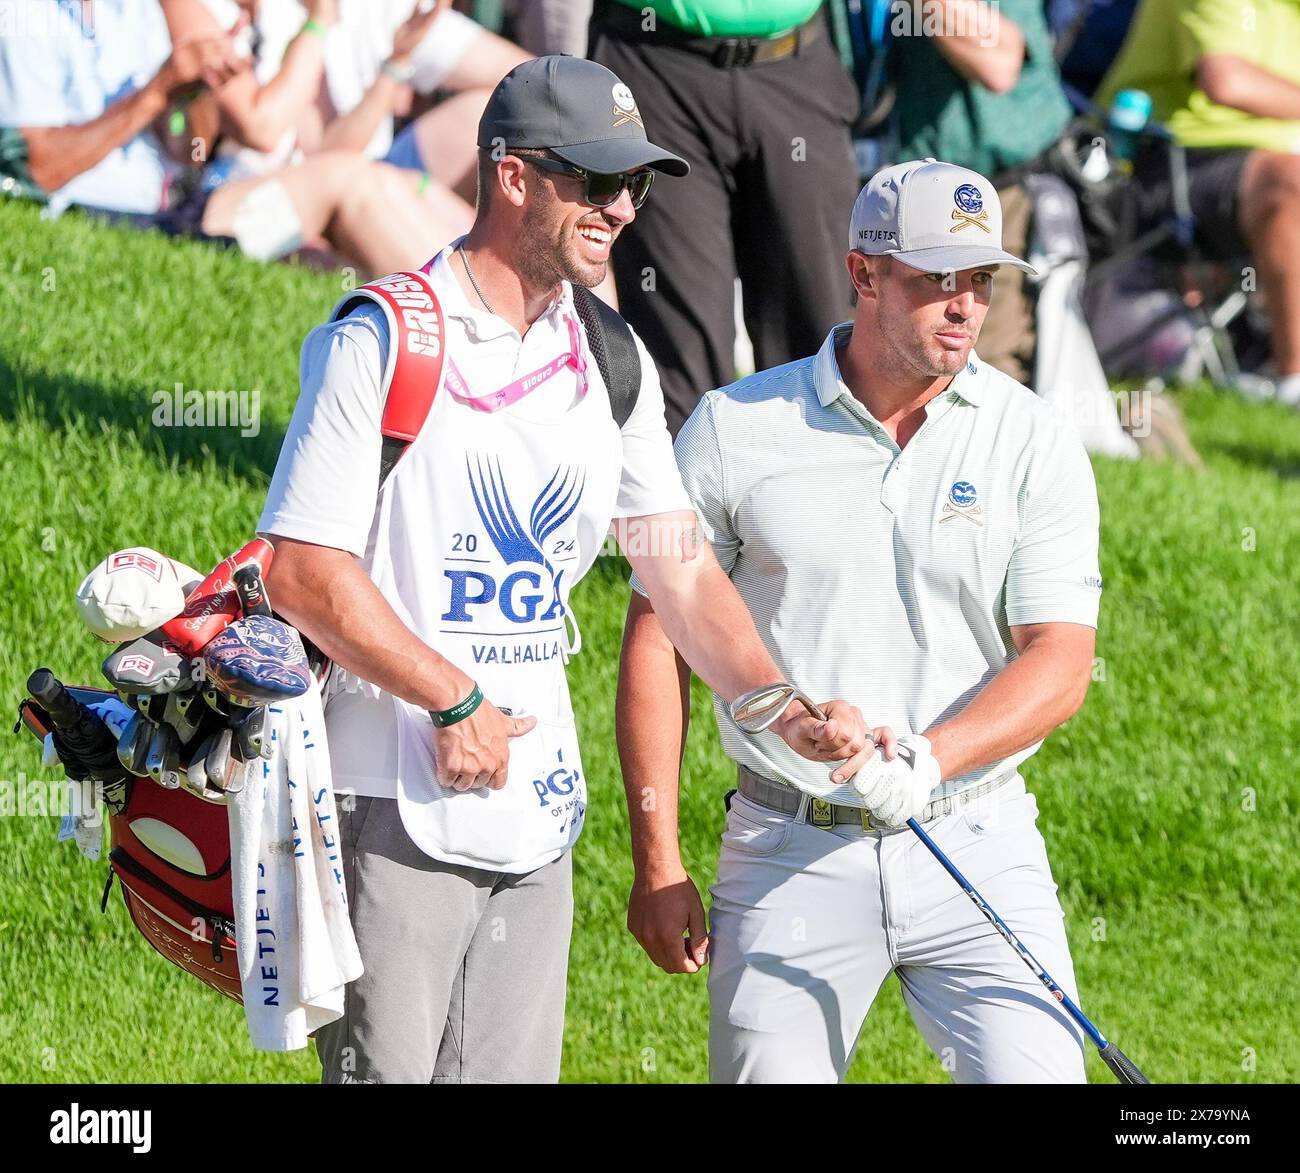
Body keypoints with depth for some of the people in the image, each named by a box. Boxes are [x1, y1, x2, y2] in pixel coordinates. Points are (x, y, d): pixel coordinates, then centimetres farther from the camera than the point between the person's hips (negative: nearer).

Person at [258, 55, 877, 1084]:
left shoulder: (612, 367, 12)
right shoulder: (380, 342, -9)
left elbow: (682, 572, 12)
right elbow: (303, 570, -14)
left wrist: (788, 712, -3)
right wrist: (455, 702, -12)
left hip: (539, 803, 6)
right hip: (396, 803, -6)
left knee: (513, 1073, 6)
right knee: (386, 1072, -6)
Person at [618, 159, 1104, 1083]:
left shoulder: (1036, 445, 1)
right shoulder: (734, 429, 0)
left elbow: (1060, 661, -5)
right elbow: (658, 636, 4)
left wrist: (929, 761, -24)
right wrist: (657, 865, 1)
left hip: (976, 844, 0)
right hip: (789, 858, 0)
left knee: (1036, 1075, -12)